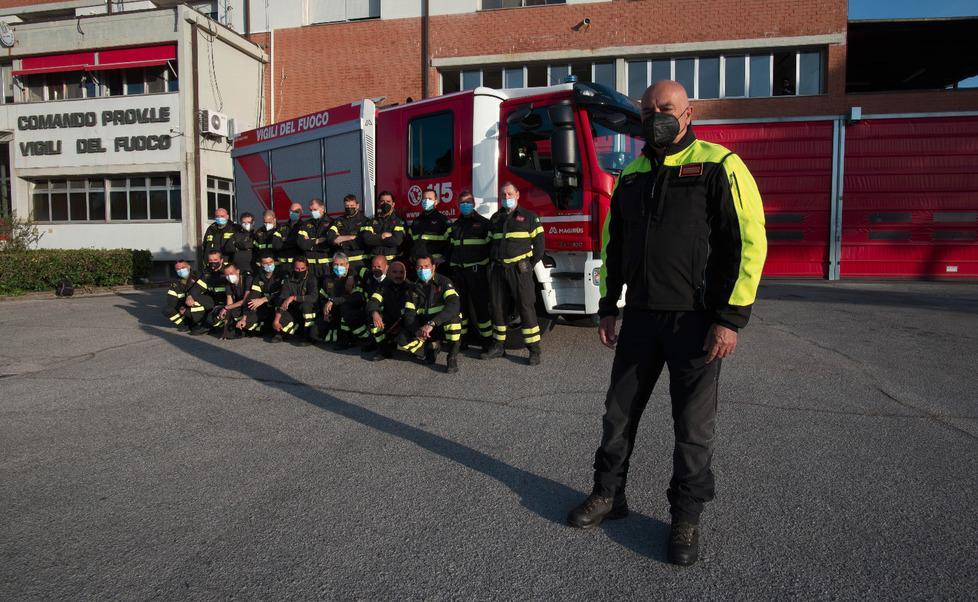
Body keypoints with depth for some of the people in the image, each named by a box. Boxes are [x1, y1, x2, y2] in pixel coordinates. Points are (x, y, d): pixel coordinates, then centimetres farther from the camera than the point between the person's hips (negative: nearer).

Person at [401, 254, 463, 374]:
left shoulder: (443, 282, -13)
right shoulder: (414, 289, 3)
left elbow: (454, 305, -31)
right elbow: (409, 315, -4)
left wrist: (431, 323, -41)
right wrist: (417, 330, -27)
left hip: (447, 327, -4)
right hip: (424, 331, 4)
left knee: (452, 316, -37)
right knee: (403, 342, -20)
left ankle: (452, 358, -19)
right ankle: (433, 345, 11)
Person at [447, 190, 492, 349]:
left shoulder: (483, 223, 2)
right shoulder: (455, 225, 18)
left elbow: (491, 245, -3)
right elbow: (450, 247, 20)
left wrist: (490, 267, -10)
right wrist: (451, 267, 12)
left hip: (476, 270, -5)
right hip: (458, 271, 5)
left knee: (480, 304, -4)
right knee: (460, 304, 9)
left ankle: (486, 338, 2)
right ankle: (461, 337, 18)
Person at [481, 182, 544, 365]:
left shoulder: (529, 217, 3)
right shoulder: (495, 218, 17)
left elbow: (539, 242, 0)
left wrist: (530, 264, -3)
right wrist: (491, 263, 12)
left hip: (519, 269, -5)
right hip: (497, 268, 5)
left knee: (526, 306, -7)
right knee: (497, 307, 8)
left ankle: (534, 350, -3)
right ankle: (498, 346, 19)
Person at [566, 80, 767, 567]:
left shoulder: (719, 166, -7)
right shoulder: (631, 175, 11)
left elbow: (748, 244, -12)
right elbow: (613, 245, 17)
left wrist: (731, 318, -16)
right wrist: (607, 307, 14)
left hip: (695, 318, -5)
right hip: (641, 316, 5)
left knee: (693, 425, 5)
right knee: (619, 411, 12)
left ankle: (686, 517, 22)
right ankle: (608, 494, 30)